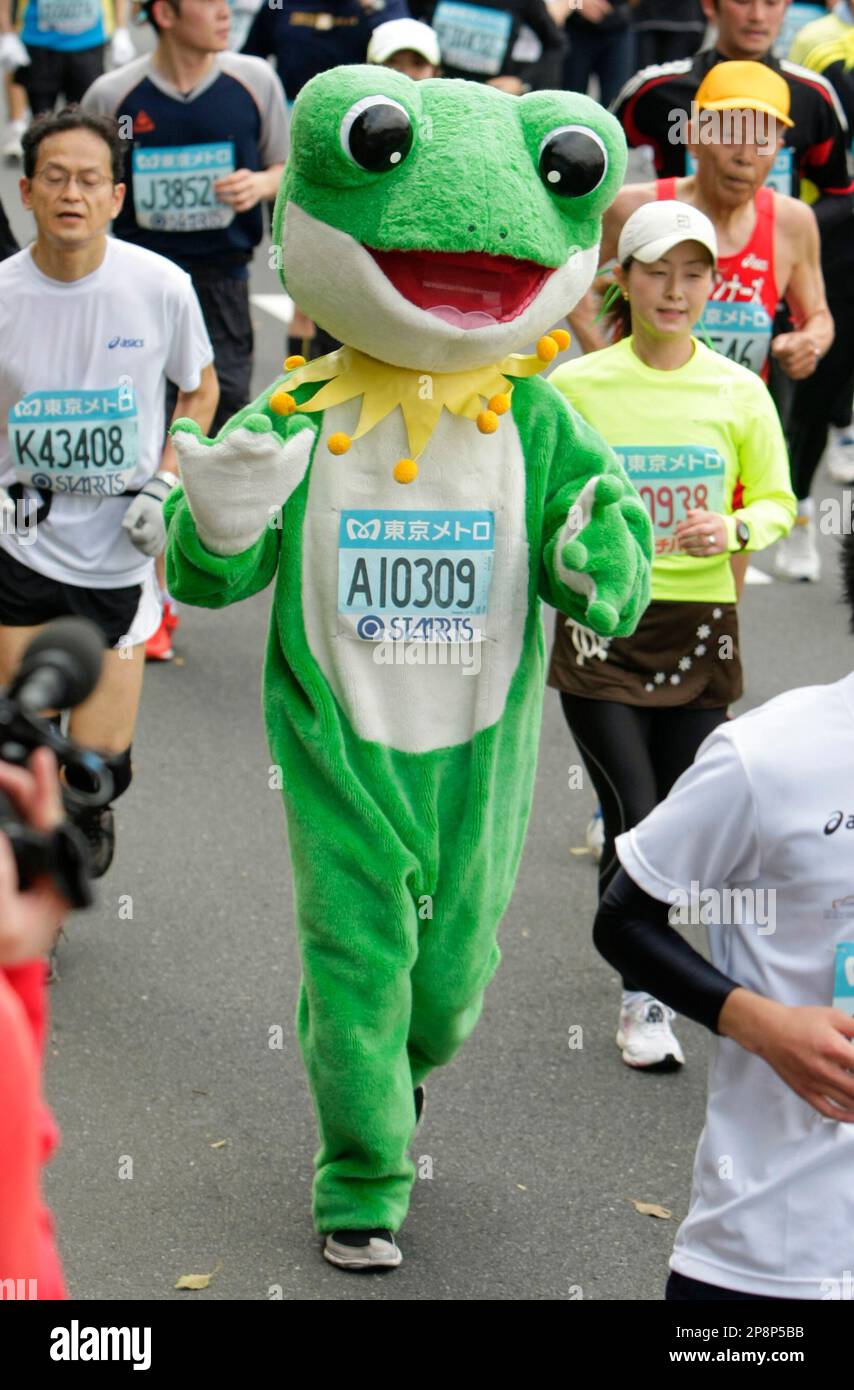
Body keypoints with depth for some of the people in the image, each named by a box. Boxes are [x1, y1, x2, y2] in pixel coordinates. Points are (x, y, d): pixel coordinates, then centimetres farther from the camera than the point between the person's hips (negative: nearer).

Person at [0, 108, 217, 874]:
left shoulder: (161, 287, -11)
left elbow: (201, 389, 6)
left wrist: (168, 483, -7)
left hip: (119, 552, -1)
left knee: (101, 758, -2)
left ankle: (92, 814, 35)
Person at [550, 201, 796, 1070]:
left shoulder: (738, 392, 0)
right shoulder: (575, 387, -4)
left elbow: (778, 501, 9)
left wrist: (736, 528, -12)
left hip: (699, 631, 2)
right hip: (601, 629, -2)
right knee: (634, 821, -7)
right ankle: (640, 996, 12)